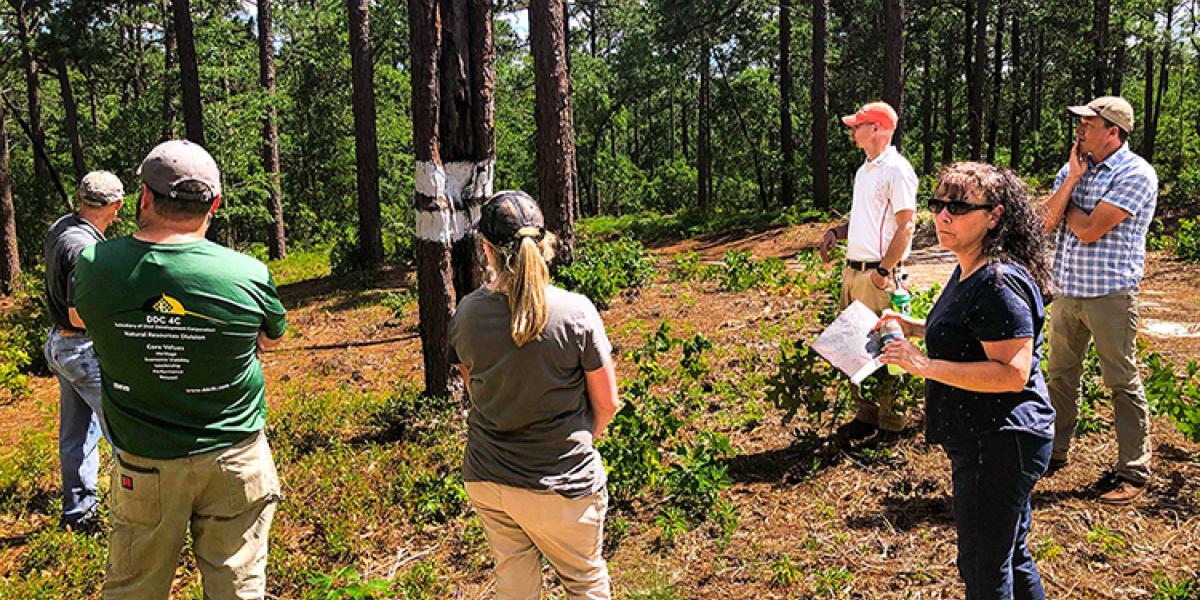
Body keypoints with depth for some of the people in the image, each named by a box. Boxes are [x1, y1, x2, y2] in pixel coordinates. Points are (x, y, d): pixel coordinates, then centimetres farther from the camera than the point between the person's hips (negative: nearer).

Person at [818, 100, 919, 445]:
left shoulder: (896, 170, -11)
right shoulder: (864, 170, 17)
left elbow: (906, 226, -16)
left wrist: (883, 270, -20)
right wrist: (836, 232, 9)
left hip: (878, 274, -9)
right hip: (853, 270, 9)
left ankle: (891, 426, 9)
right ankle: (866, 416, 26)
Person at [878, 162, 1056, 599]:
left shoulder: (998, 283, -24)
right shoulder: (968, 270, 10)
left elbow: (1013, 373, -29)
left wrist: (926, 366, -29)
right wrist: (916, 328, 11)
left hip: (998, 445, -11)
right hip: (994, 441, 11)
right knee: (1010, 556, 26)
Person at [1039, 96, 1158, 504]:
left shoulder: (1135, 174, -12)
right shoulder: (1073, 168, 10)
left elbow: (1089, 230, -19)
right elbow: (1047, 221, -1)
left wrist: (1066, 202, -2)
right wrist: (1072, 179, -9)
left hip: (1110, 295, -7)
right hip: (1067, 291, 7)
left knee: (1123, 382, 1)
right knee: (1060, 376, 15)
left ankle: (1133, 471, 10)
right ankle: (1055, 451, 29)